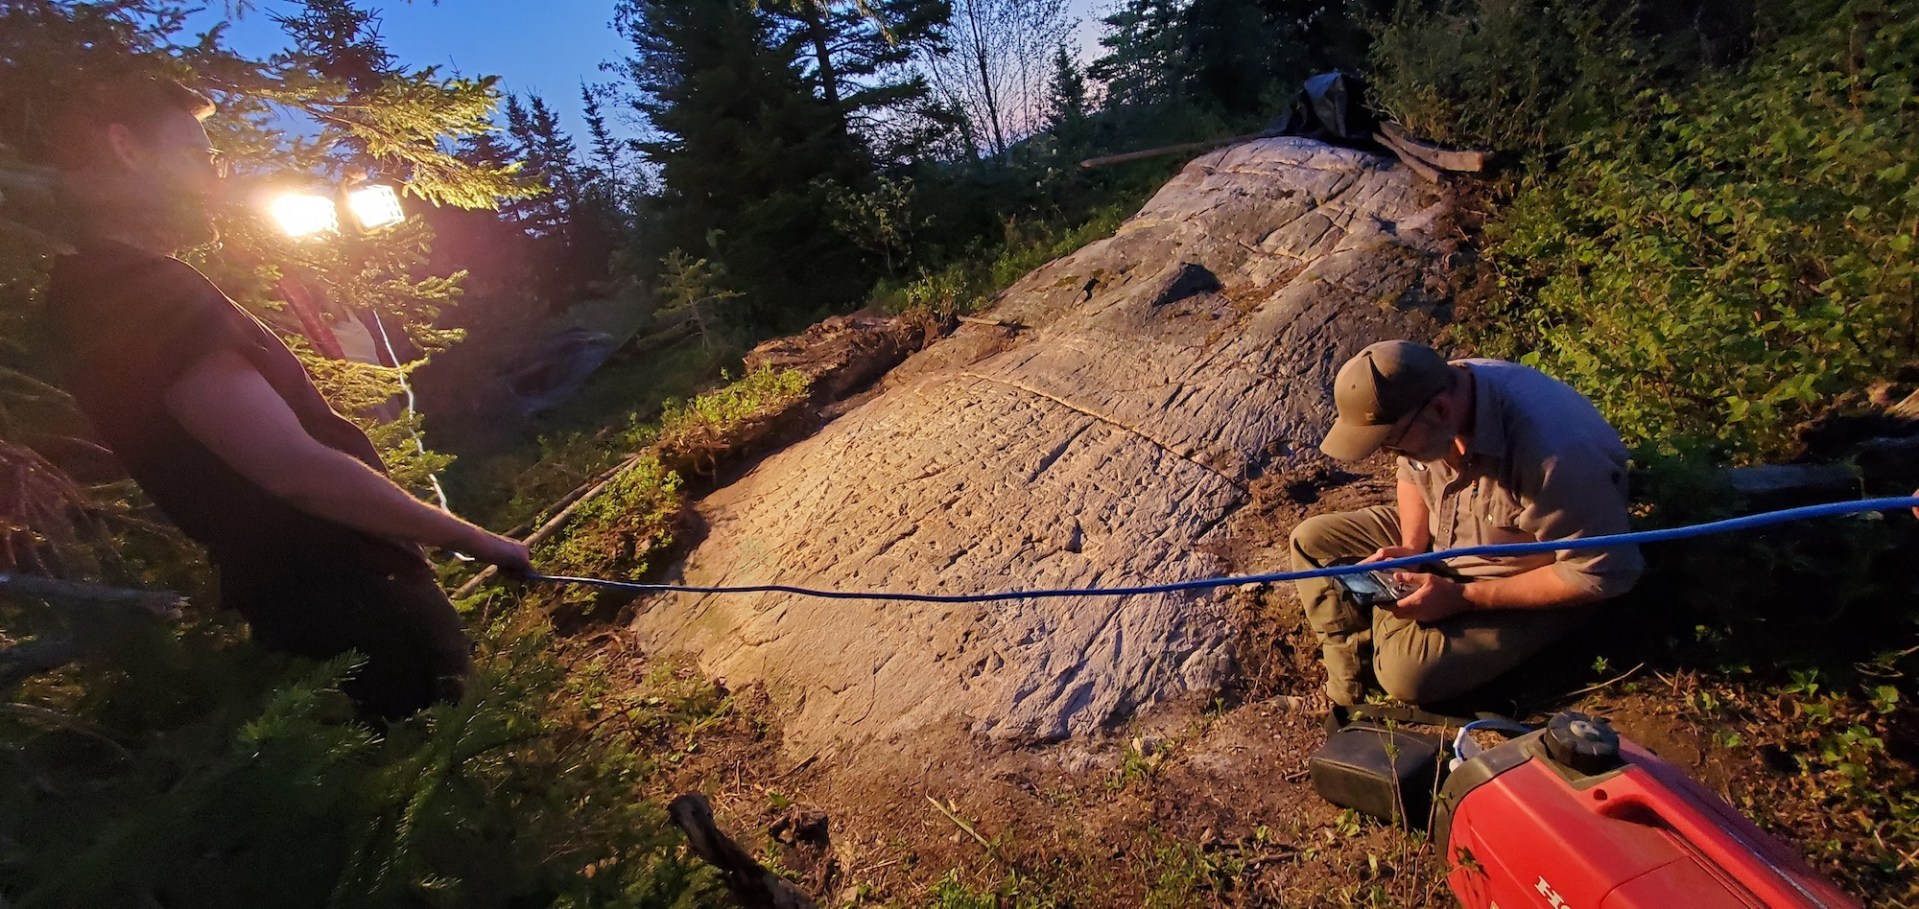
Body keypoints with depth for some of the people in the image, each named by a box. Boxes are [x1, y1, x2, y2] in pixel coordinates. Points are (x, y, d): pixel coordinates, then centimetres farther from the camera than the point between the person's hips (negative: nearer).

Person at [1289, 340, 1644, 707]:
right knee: (1310, 539, -6)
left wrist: (1462, 597, -26)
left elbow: (1603, 574, -25)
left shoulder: (1555, 453, -38)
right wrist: (1411, 548, -11)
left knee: (1408, 672, -24)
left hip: (1528, 586, -5)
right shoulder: (1416, 400, -19)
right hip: (1437, 534, 6)